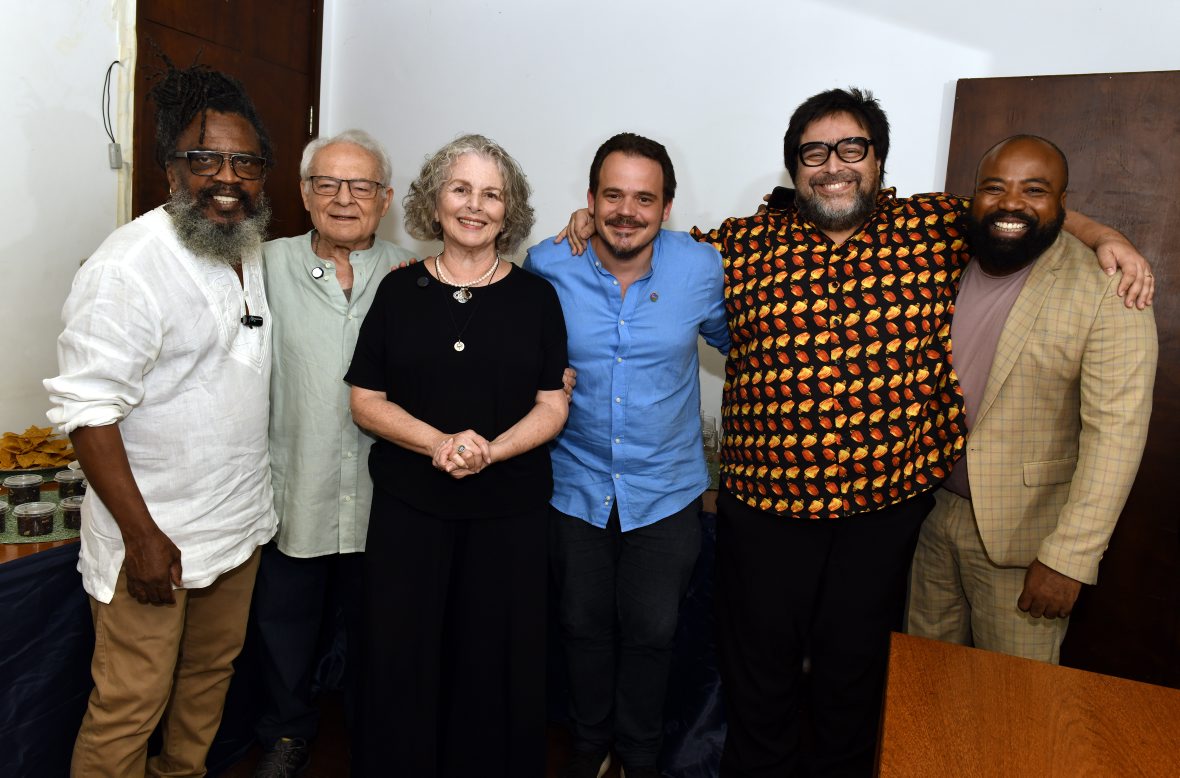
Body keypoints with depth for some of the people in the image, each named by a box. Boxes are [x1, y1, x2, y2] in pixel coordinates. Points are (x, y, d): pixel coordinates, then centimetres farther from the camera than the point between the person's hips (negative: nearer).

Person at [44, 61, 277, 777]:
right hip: (154, 538, -7)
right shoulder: (131, 267, -19)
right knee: (129, 713, 6)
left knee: (212, 673, 23)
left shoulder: (254, 253, 7)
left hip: (241, 524, 8)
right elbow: (88, 410, -20)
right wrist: (142, 535, -20)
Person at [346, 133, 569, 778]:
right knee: (403, 658, 8)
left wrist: (492, 449, -17)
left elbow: (552, 406, 1)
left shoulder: (536, 296, 3)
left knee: (497, 659, 8)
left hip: (509, 508, 0)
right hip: (409, 505, 1)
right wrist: (440, 443, -15)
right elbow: (366, 402, 1)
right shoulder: (399, 290, 4)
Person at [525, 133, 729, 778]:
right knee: (584, 626, 18)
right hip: (576, 488, 1)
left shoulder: (703, 269, -11)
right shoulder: (547, 265, -10)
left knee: (650, 633, 15)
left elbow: (739, 339, 7)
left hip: (666, 494, 0)